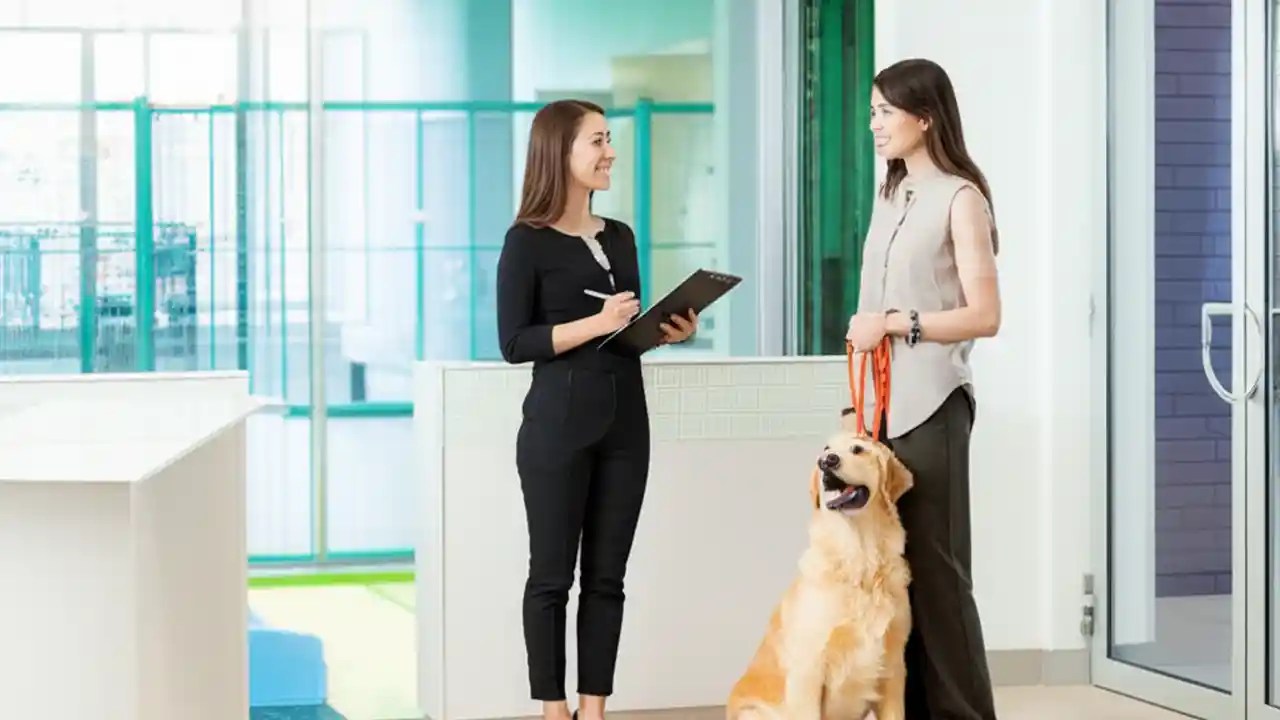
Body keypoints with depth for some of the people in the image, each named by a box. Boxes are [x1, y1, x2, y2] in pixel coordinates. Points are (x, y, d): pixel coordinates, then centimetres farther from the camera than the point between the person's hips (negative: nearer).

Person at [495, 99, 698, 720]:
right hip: (559, 423, -6)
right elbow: (515, 343, -12)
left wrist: (669, 331, 1)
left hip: (625, 420, 6)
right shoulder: (528, 240, -6)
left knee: (607, 575, 7)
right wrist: (595, 323, -19)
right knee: (552, 574, 2)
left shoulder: (620, 237, 13)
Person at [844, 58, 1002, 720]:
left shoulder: (961, 198, -7)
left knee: (932, 565, -5)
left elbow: (984, 316, -13)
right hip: (881, 403, 7)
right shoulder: (889, 196, 16)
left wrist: (896, 322, -19)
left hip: (929, 405, -7)